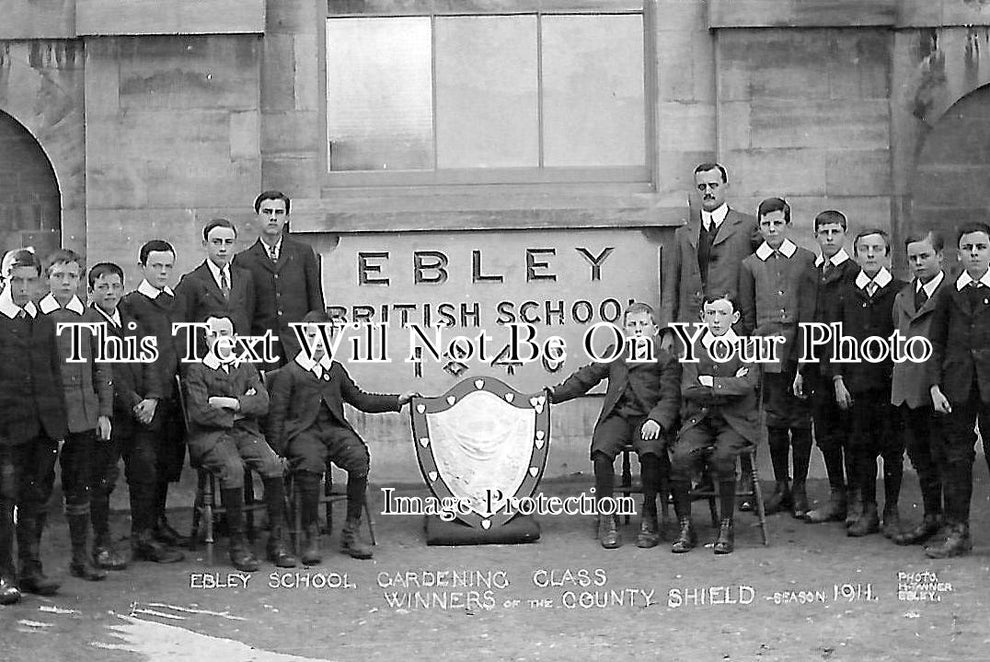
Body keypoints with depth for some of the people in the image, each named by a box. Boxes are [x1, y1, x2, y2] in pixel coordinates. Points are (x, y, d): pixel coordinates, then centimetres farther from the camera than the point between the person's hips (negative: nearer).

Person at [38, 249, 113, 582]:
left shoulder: (90, 318, 9)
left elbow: (102, 369, 10)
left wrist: (104, 412, 5)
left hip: (83, 414, 2)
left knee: (79, 488, 6)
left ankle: (81, 557, 14)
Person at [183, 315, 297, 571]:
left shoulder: (247, 368, 21)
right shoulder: (196, 371, 9)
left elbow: (262, 404, 4)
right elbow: (200, 412, -6)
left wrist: (231, 403, -7)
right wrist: (238, 412, -1)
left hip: (246, 432, 4)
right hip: (210, 436, -3)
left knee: (274, 464, -26)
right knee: (233, 468, -35)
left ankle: (277, 541, -19)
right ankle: (237, 544, -24)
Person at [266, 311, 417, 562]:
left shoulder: (336, 370, 23)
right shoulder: (288, 374, 8)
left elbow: (360, 400, 26)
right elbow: (276, 416, 4)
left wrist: (398, 400, 16)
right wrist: (276, 454, -8)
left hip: (334, 428, 4)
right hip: (302, 431, -4)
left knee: (360, 458, -27)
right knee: (310, 465, -36)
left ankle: (351, 532, -17)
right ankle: (311, 537, -22)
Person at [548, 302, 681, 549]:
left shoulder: (666, 360, 11)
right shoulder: (614, 355, 24)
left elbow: (670, 398, 0)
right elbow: (585, 377, 19)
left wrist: (657, 420, -20)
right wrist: (553, 394, 6)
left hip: (648, 419, -3)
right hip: (617, 416, 3)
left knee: (651, 453, -33)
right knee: (601, 451, -28)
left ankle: (649, 518, -14)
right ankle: (606, 519, -16)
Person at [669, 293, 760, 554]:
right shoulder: (692, 349, 12)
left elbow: (747, 385, -11)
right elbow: (688, 391, -3)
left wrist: (709, 382, -8)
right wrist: (729, 388, -7)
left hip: (736, 422, -2)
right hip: (699, 420, 2)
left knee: (722, 457, -32)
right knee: (680, 457, -28)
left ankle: (726, 528, -18)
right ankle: (686, 528, -15)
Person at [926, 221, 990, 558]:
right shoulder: (948, 294, 10)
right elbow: (935, 344, 10)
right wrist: (935, 386, 0)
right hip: (956, 388, 2)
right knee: (956, 458, 5)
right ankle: (956, 532, 13)